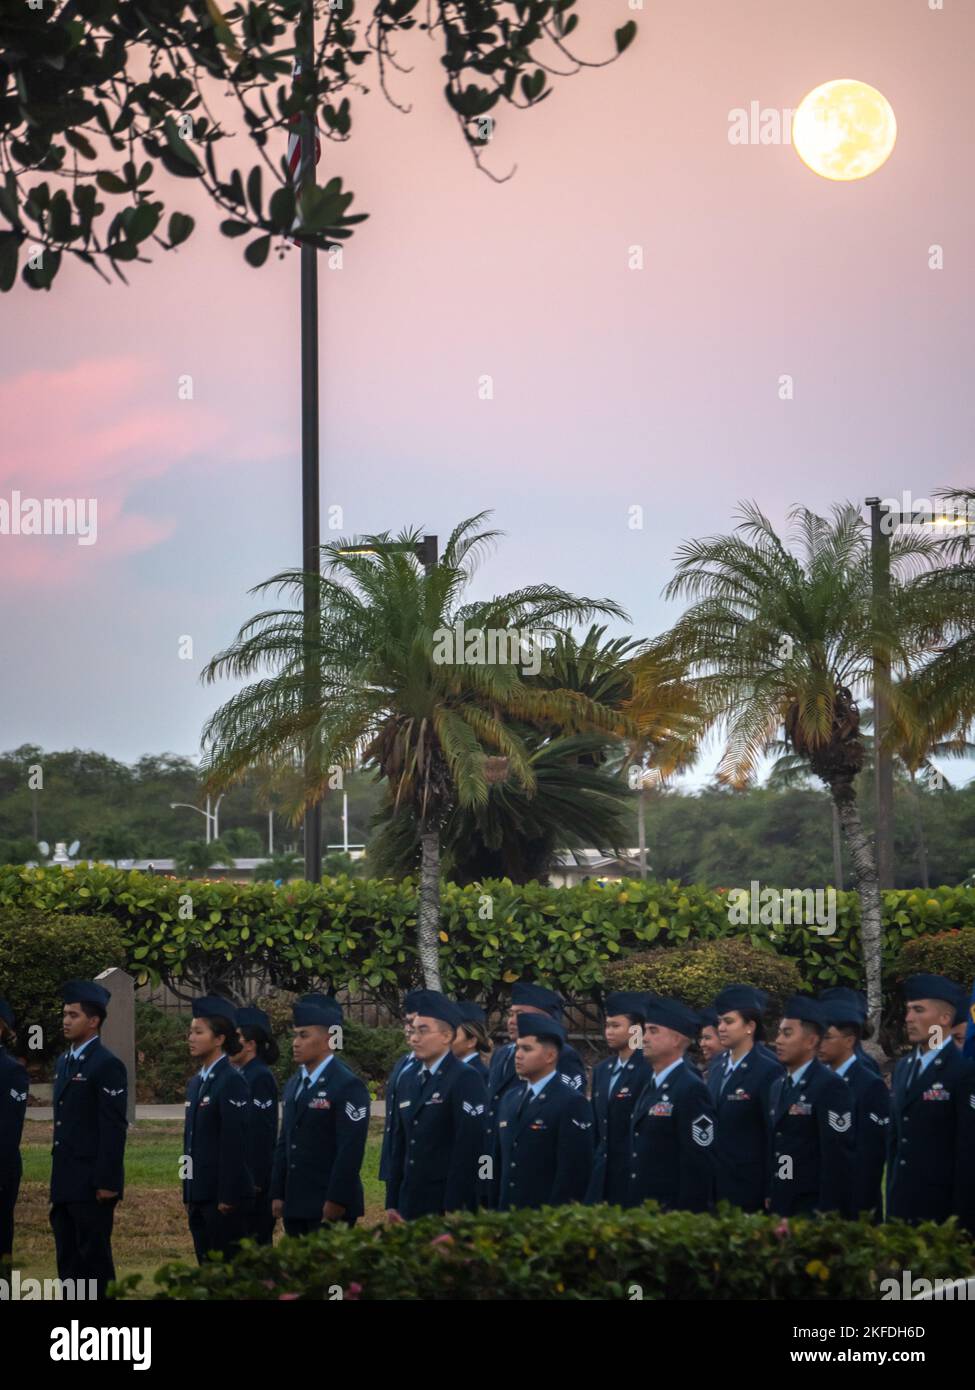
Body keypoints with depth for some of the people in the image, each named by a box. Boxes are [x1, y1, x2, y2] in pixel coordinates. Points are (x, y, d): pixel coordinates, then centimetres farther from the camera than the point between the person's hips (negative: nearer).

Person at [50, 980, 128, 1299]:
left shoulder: (107, 1065, -11)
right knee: (68, 1261, 11)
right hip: (65, 1183, 9)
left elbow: (114, 1129, -15)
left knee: (94, 1261, -4)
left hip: (92, 1185, -9)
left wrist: (107, 1182, -18)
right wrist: (57, 1175, 16)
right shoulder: (64, 1061, 15)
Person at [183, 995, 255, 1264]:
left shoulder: (232, 1082, -11)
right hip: (200, 1198, 9)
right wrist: (188, 1196, 17)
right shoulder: (196, 1083, 16)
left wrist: (228, 1199, -19)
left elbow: (235, 1143, -16)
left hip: (226, 1200, -9)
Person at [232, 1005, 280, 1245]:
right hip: (242, 1177, 9)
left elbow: (262, 1132, -19)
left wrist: (254, 1182, -20)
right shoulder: (243, 1076, 15)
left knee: (257, 1242, -5)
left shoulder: (261, 1078, -14)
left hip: (255, 1180, -9)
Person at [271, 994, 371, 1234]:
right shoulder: (294, 1085, 15)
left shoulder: (348, 1086, -11)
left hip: (330, 1207, -8)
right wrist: (277, 1194, 13)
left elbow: (351, 1150, -16)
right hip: (295, 1205, 8)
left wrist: (336, 1203, -19)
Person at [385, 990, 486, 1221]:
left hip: (447, 1207, -7)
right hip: (410, 1206, 7)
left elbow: (469, 1148, -14)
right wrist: (392, 1204, 13)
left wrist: (453, 1209, -18)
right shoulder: (410, 1081, 16)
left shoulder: (466, 1080, -8)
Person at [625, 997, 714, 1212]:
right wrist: (630, 1209, 14)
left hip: (671, 1215, -8)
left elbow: (699, 1163, -16)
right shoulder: (651, 1087, 15)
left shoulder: (691, 1090, -13)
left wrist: (685, 1217, -19)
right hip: (639, 1210, 8)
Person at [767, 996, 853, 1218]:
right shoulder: (778, 1087, 15)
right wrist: (769, 1198, 13)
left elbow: (838, 1156, -15)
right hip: (779, 1208, 7)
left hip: (813, 1210, -7)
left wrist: (828, 1214, -17)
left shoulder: (829, 1087, -11)